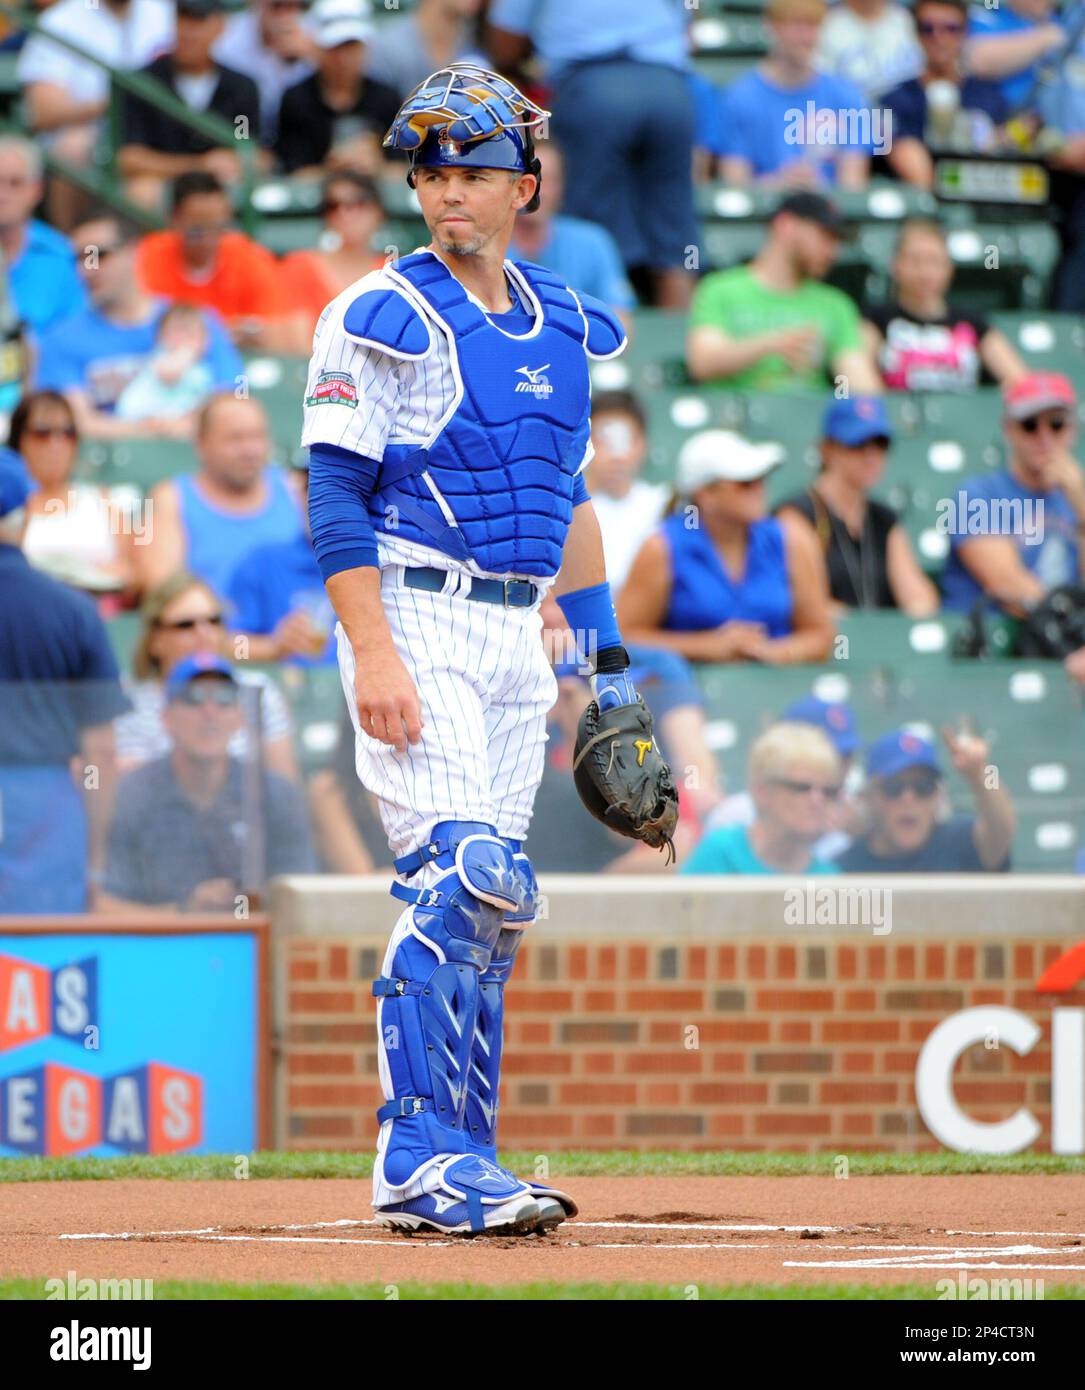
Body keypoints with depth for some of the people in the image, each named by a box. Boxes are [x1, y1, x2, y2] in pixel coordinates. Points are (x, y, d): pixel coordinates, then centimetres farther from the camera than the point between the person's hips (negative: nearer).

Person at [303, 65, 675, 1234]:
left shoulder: (562, 326, 15)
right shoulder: (384, 318, -6)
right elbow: (336, 494, -11)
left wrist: (607, 659, 19)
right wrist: (372, 655, -21)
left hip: (518, 636, 7)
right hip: (418, 622, -7)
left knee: (487, 905, 7)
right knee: (464, 879, -17)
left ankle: (457, 1165, 12)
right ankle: (418, 1161, -15)